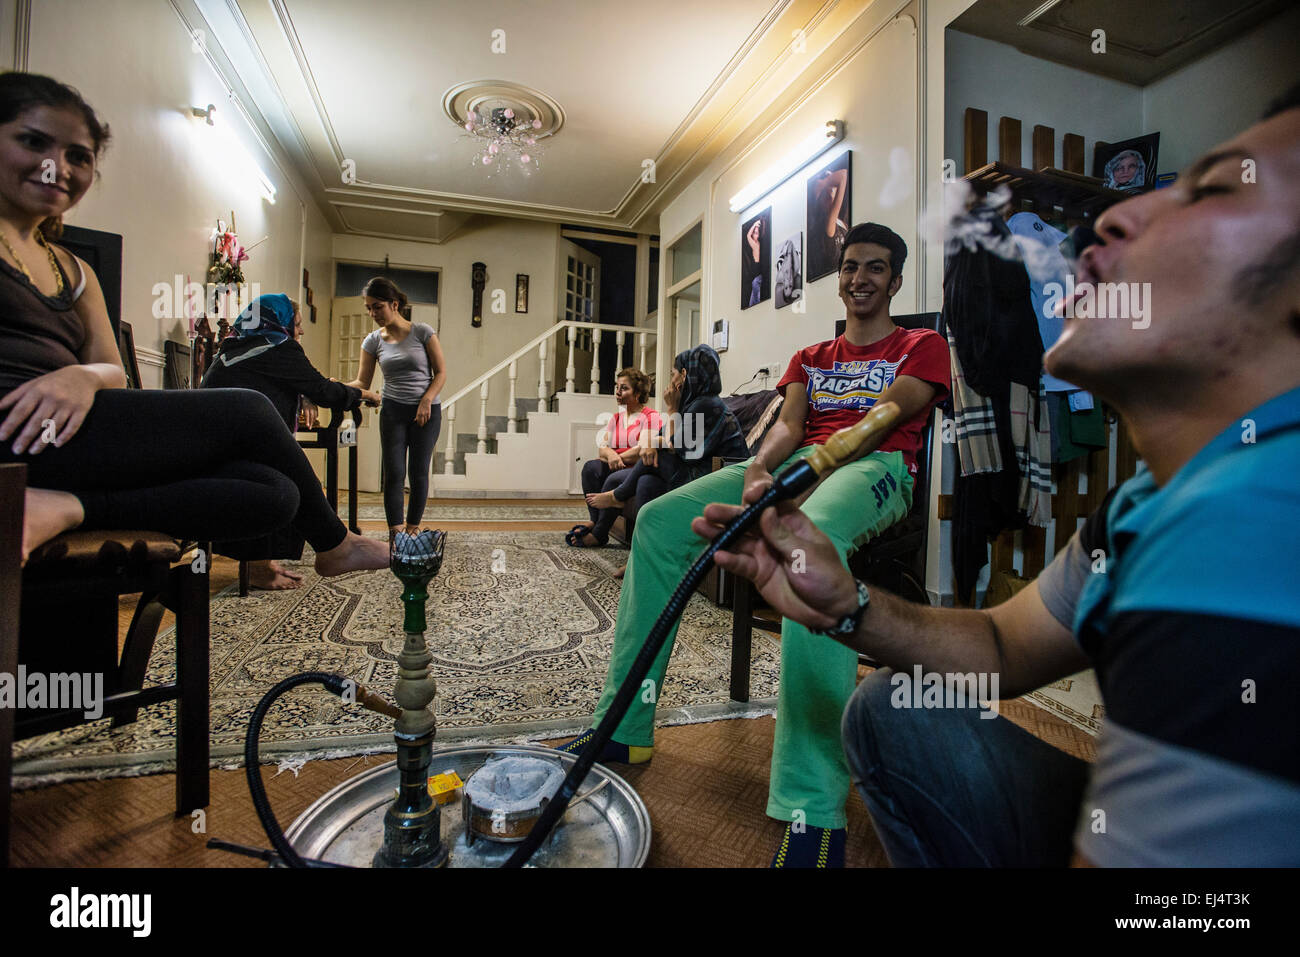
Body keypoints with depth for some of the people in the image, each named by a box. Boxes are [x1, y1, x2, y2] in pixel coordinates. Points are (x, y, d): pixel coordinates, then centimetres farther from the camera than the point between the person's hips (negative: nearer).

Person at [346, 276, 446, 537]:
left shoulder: (422, 332, -3)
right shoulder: (373, 341, 5)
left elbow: (441, 373, -2)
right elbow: (362, 382, 5)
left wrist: (426, 401, -14)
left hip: (426, 411, -2)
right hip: (392, 410, 2)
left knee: (419, 473, 0)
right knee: (394, 473, -4)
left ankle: (413, 530, 12)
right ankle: (395, 535, -1)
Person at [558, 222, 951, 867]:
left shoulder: (921, 346, 17)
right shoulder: (809, 359, 29)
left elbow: (885, 415, -4)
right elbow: (789, 425, 10)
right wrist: (758, 470, -14)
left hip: (874, 468, -4)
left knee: (810, 534, -43)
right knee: (660, 518, -17)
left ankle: (813, 808, -41)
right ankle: (623, 727, -11)